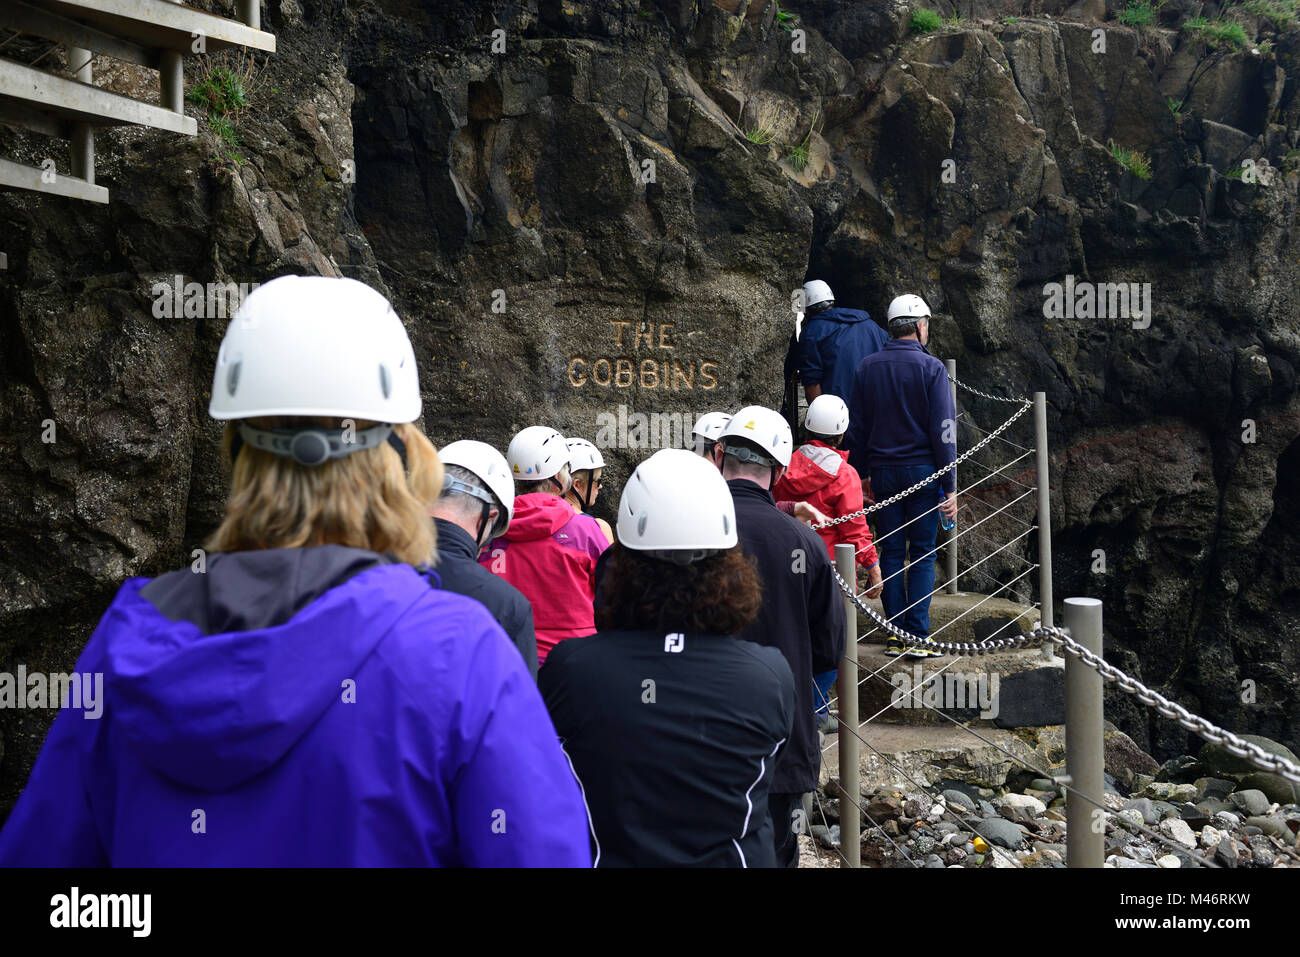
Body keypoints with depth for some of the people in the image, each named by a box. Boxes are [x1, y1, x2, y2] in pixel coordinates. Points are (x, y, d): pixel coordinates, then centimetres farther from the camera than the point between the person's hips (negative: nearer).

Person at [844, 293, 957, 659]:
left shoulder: (867, 367, 6)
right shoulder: (931, 368, -6)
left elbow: (855, 427, 9)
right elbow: (943, 429, -8)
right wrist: (950, 487, -6)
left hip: (882, 472, 3)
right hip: (922, 470, -3)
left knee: (891, 553, 8)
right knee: (923, 553, 2)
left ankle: (895, 636, 9)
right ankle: (918, 637, -1)